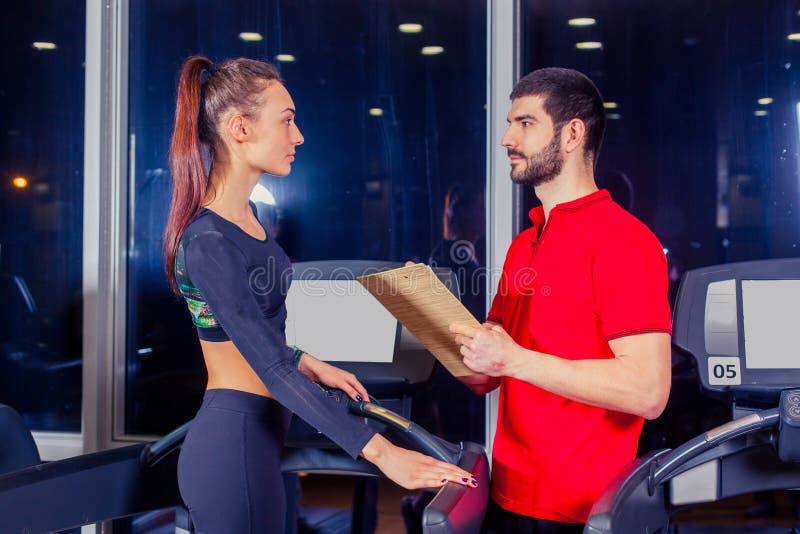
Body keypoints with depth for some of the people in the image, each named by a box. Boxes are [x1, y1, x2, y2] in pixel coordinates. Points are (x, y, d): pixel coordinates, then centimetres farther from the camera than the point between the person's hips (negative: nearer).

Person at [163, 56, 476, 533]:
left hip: (253, 435, 9)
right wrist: (381, 452, -31)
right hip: (234, 444, -9)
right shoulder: (209, 243, -23)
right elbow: (271, 368, -28)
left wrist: (313, 366, 19)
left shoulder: (244, 215, 7)